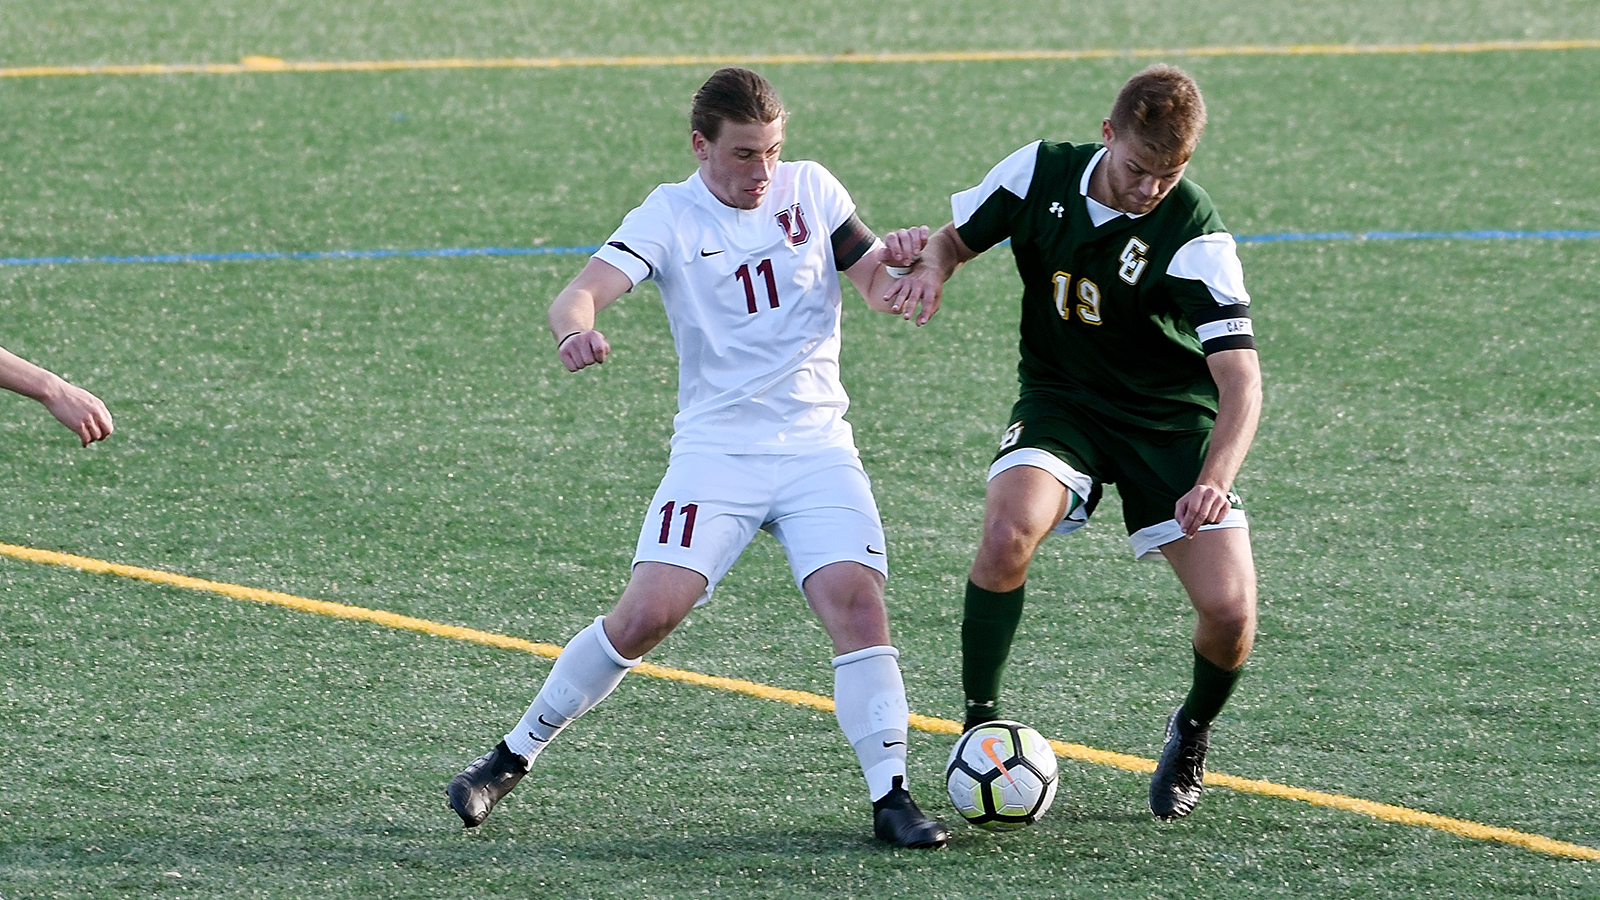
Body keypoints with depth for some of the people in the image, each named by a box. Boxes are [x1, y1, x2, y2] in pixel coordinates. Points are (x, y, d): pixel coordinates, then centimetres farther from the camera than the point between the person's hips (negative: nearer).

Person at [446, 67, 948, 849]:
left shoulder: (810, 190, 5)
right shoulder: (672, 215, -5)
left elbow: (877, 291, 12)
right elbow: (582, 293, -17)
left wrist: (899, 260, -12)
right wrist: (575, 329, -42)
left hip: (816, 446, 2)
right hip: (716, 448, -2)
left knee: (855, 600, -18)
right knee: (649, 611, -15)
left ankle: (890, 795, -11)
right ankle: (515, 755, 2)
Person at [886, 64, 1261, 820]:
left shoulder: (1195, 238, -23)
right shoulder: (1040, 173, -12)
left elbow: (1240, 382, -27)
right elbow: (957, 237, 7)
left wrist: (1214, 481, -45)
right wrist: (931, 267, -18)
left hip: (1172, 417, -2)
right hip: (1061, 398, 2)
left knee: (1230, 610, -14)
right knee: (1008, 533, -30)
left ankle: (1192, 735, 20)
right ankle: (981, 724, -11)